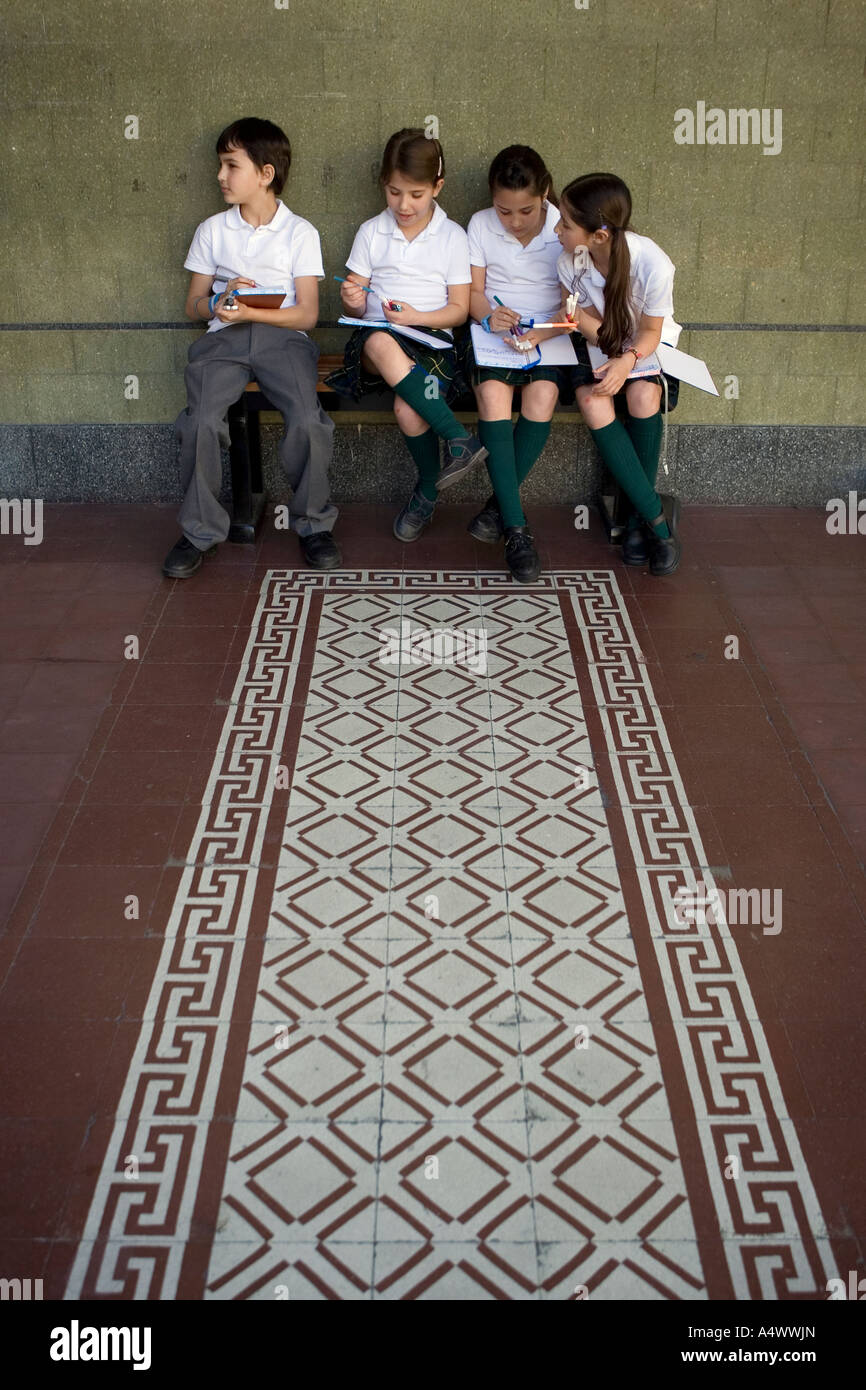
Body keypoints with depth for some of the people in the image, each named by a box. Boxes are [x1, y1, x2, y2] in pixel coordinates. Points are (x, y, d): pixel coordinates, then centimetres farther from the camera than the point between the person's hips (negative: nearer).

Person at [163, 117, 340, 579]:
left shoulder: (300, 233, 5)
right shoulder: (212, 230, 13)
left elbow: (306, 314, -1)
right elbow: (194, 304, 15)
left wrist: (250, 312, -15)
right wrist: (218, 302, -8)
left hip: (282, 335, -2)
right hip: (223, 336, 2)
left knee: (307, 421, -29)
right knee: (202, 421, -27)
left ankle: (313, 523, -7)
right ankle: (199, 531, -10)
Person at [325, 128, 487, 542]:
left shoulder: (452, 236, 7)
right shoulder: (370, 232, 11)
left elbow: (459, 309, 5)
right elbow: (355, 309, 10)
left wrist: (417, 316, -14)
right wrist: (352, 302, -15)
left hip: (431, 340, -1)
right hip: (376, 339, 1)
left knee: (408, 410, -34)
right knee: (381, 343, -39)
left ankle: (428, 489, -7)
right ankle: (459, 439, -37)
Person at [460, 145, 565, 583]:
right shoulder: (480, 225, 3)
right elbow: (474, 293, 6)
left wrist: (542, 333, -23)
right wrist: (490, 316, -17)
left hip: (547, 333, 0)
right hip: (491, 330, 1)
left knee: (543, 392, -32)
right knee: (492, 391, -30)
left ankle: (501, 502, -13)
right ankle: (516, 528, -29)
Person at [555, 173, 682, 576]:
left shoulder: (652, 263, -28)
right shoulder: (570, 260, -18)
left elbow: (650, 332, -16)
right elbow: (586, 319, -5)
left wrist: (628, 360, -36)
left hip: (646, 344, -2)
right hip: (599, 345, 2)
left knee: (643, 395, -34)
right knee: (592, 402, -30)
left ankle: (639, 516, -15)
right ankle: (658, 518, -23)